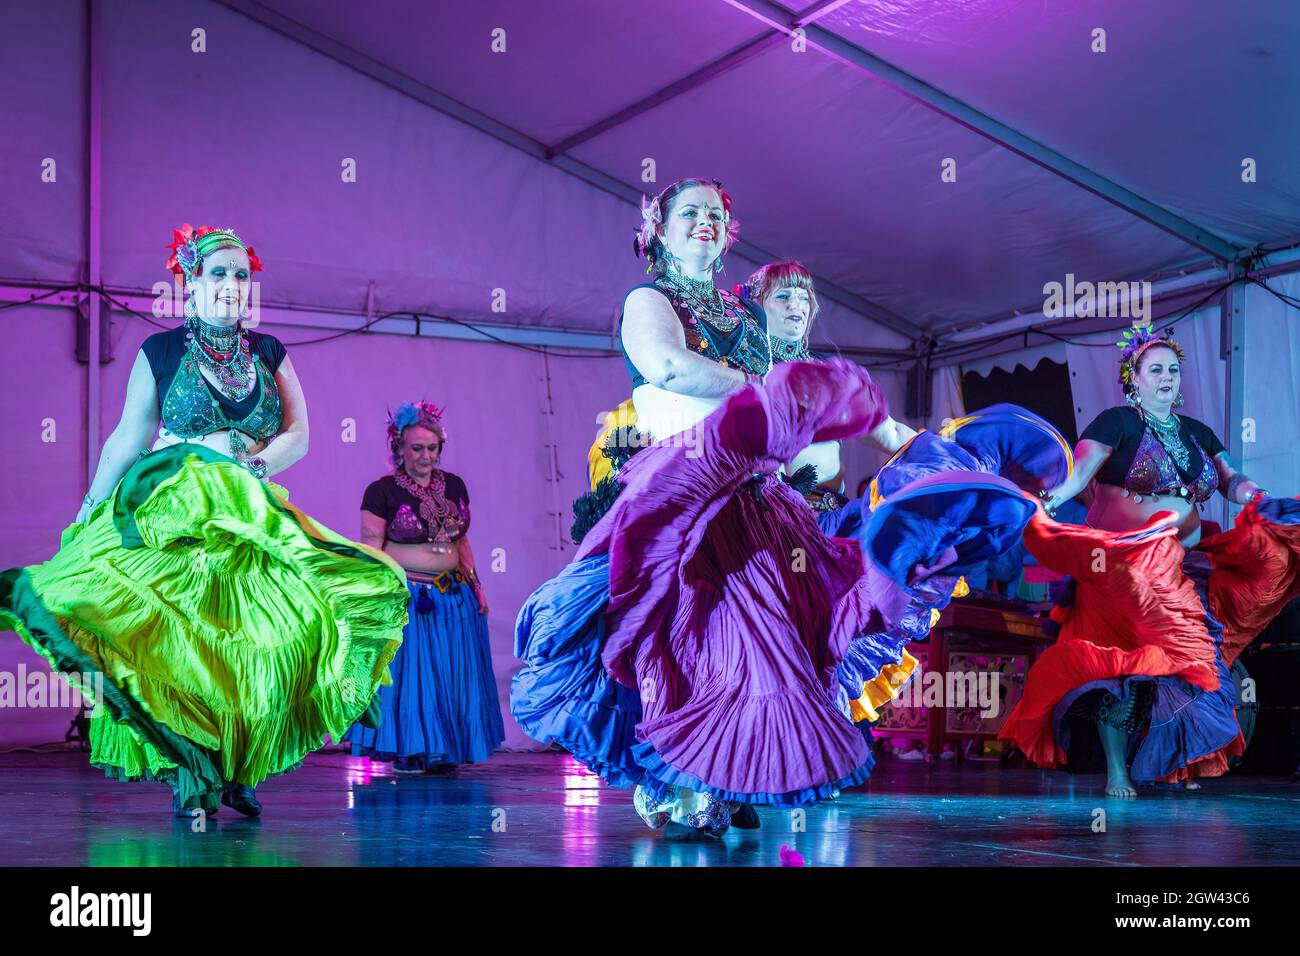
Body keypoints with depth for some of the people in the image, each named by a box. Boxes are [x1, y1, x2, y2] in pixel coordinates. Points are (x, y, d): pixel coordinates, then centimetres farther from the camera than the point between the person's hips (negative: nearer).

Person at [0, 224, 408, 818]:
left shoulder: (268, 354, 13)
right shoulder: (161, 352, 6)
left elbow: (298, 435, 6)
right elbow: (127, 439, 7)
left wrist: (252, 465, -12)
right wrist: (86, 516, 4)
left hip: (249, 514, 3)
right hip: (171, 511, -3)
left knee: (246, 634, -11)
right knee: (182, 632, -14)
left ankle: (234, 768, -3)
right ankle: (190, 775, -11)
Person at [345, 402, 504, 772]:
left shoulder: (454, 486, 9)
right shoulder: (382, 491, -7)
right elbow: (370, 551, -8)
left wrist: (475, 583, 11)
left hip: (453, 597, 5)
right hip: (404, 598, -5)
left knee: (452, 675, 7)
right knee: (407, 671, -1)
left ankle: (443, 752, 17)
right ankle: (407, 752, 12)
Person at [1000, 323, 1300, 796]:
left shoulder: (1196, 433, 18)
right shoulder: (1116, 422, -1)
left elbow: (1232, 480, 14)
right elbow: (1079, 471, -14)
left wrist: (1262, 500, -8)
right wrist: (1048, 501, -32)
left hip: (1185, 570, 6)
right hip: (1122, 566, -6)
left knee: (1189, 660, 0)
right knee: (1120, 662, -12)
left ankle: (1176, 766, 10)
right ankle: (1116, 772, -8)